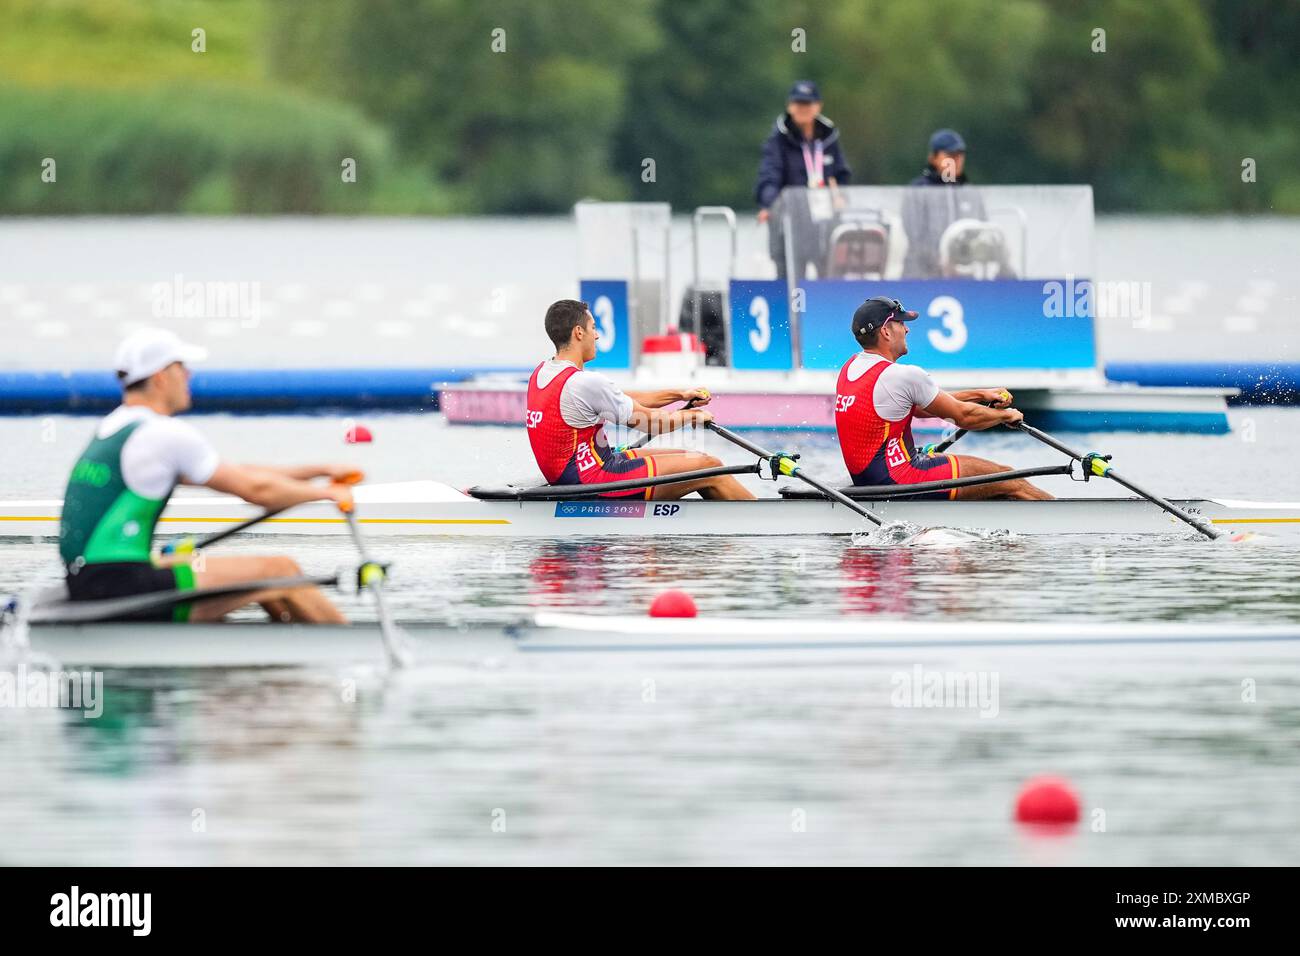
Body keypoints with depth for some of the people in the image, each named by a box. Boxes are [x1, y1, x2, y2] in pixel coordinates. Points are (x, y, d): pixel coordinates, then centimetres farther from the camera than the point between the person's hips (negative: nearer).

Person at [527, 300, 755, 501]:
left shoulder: (542, 373, 7)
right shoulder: (585, 383, -22)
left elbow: (624, 400, 16)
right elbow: (653, 423, -10)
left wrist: (680, 394, 14)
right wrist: (693, 415, 9)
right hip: (595, 482, -10)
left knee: (691, 458, 18)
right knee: (710, 469, -3)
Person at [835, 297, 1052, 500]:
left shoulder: (851, 367, 10)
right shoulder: (903, 376, -19)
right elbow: (964, 416, -8)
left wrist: (981, 395, 17)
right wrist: (1006, 415, 11)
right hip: (898, 483, -10)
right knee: (1009, 481, -1)